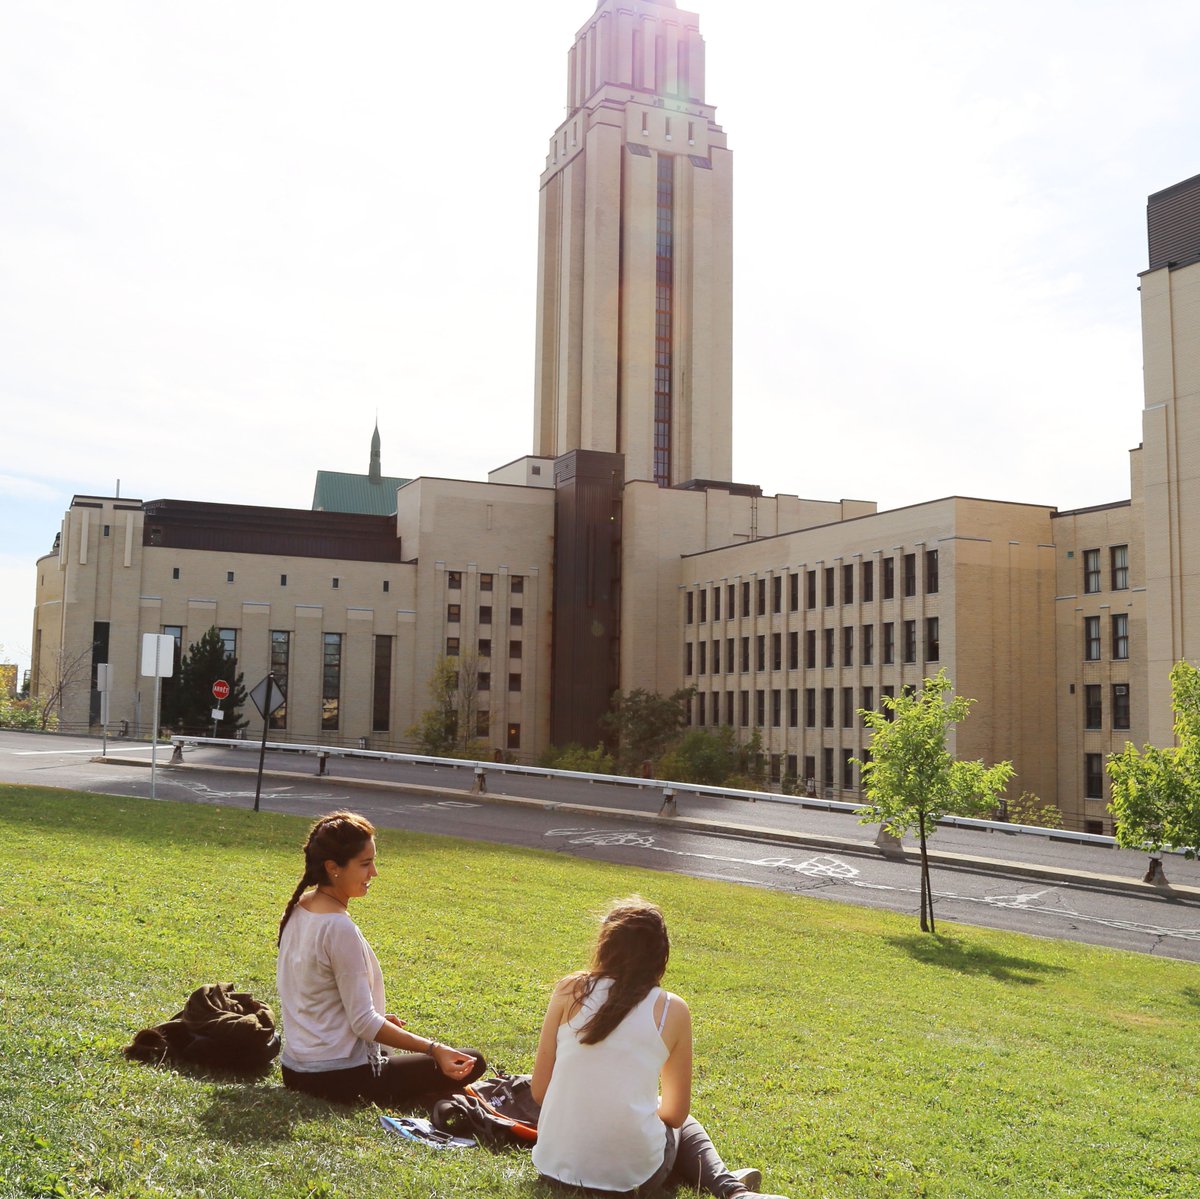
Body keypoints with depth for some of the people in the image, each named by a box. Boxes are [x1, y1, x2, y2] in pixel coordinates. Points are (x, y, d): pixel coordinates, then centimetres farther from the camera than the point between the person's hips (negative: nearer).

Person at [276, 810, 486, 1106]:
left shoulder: (298, 909, 3)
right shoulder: (339, 929, -25)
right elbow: (363, 1023, -24)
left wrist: (378, 1017, 20)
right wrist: (434, 1049, -27)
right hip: (337, 1079, -9)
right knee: (471, 1064, -6)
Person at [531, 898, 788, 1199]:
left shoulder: (571, 990, -4)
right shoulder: (672, 1010, -5)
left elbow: (539, 1090, -1)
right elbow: (675, 1114, 3)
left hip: (556, 1163, 1)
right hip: (632, 1174, -1)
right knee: (684, 1126, 34)